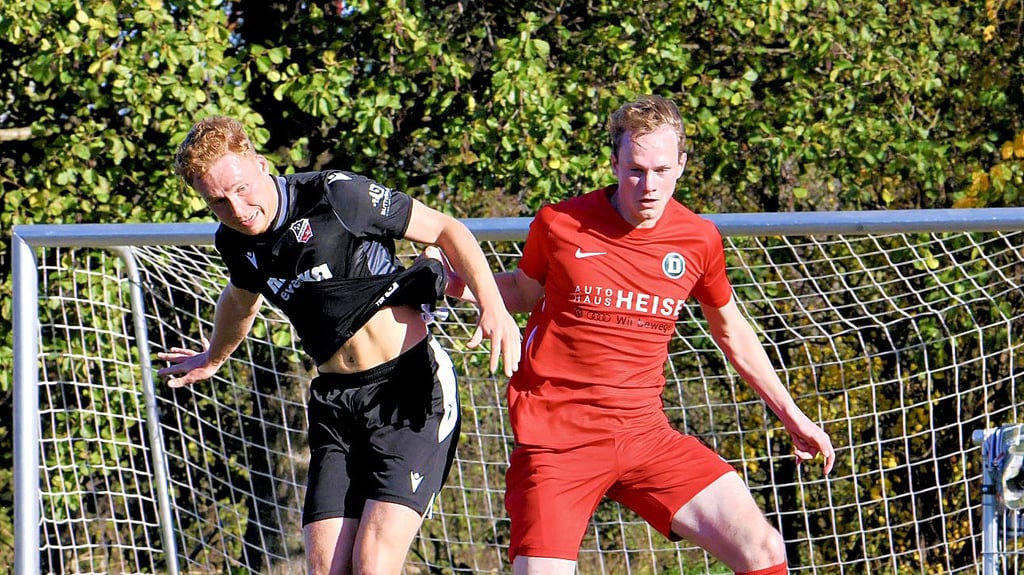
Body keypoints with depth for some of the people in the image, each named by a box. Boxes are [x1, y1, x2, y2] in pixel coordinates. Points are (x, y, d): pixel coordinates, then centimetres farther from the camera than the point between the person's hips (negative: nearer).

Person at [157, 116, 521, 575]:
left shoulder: (337, 195, -13)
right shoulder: (235, 243, 5)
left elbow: (446, 230, -5)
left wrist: (493, 306, -20)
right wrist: (212, 360, 50)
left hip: (409, 383, -6)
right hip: (335, 404, 6)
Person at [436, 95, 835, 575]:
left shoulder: (699, 240, 2)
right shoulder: (560, 224, -5)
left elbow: (731, 330, 19)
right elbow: (524, 289, 15)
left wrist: (792, 416, 22)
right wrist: (461, 285, -4)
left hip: (645, 436, 3)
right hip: (557, 439, -2)